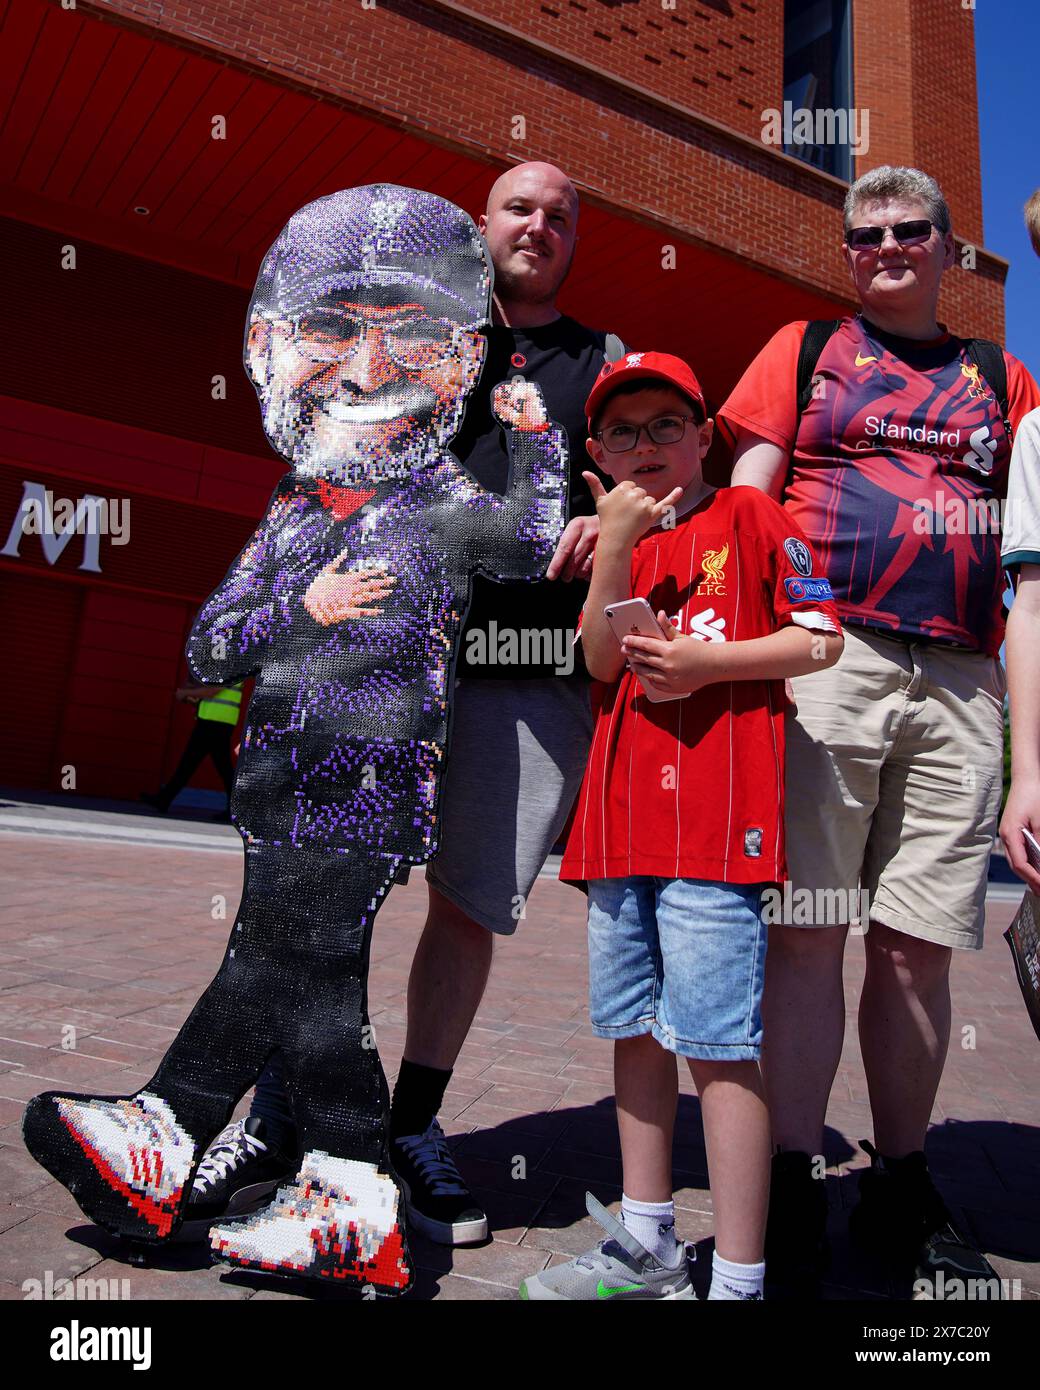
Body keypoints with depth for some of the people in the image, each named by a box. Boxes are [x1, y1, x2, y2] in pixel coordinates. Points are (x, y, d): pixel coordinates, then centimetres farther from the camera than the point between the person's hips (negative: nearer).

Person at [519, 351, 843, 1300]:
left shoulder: (746, 514, 5)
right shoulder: (618, 544, 20)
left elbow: (821, 640, -1)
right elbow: (602, 660, 3)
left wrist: (707, 660, -12)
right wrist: (617, 543, -6)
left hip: (714, 822, -6)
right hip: (623, 822, 7)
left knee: (718, 1042, -6)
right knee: (634, 1028, 13)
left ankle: (738, 1281, 6)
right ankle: (648, 1246, 29)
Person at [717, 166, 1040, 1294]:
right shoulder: (805, 349, 17)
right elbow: (748, 496, 7)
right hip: (826, 653, -2)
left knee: (920, 942, 5)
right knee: (808, 931, -5)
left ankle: (900, 1190, 20)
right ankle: (791, 1193, 7)